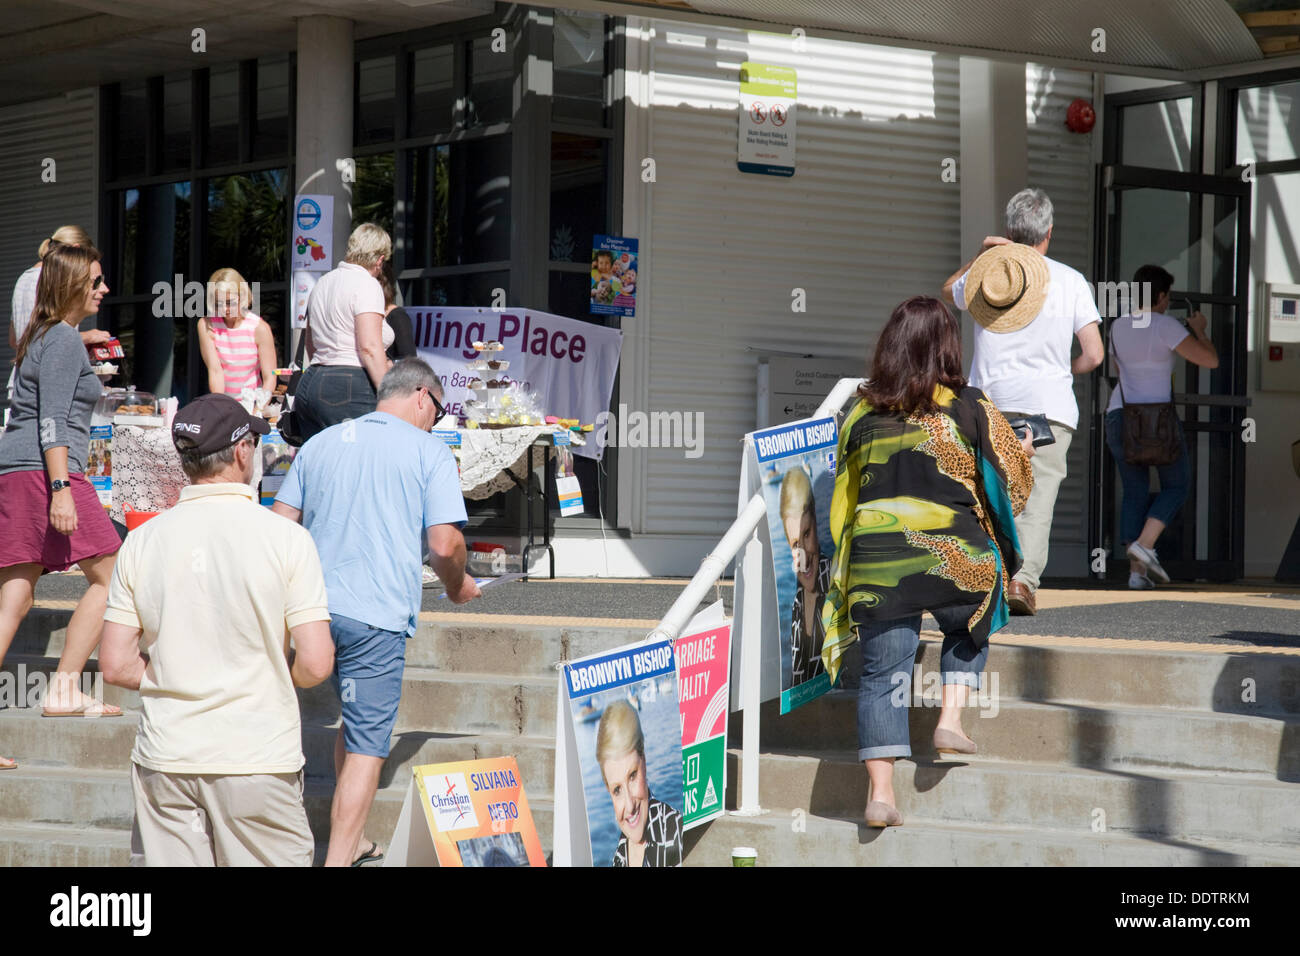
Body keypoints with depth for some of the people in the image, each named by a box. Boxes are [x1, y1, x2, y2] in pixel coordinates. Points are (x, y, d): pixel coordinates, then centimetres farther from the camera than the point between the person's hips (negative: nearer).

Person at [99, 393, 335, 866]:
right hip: (258, 757, -3)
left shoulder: (141, 542, 2)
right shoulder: (285, 538, -7)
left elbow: (116, 666, 2)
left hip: (164, 757, 3)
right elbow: (315, 664, -11)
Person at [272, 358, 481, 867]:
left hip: (314, 609, 6)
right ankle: (338, 858, -9)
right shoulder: (430, 452, -1)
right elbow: (445, 545, -9)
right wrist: (457, 586, 11)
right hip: (376, 615, -6)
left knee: (353, 724, 24)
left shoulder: (320, 443, 14)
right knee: (366, 747, -3)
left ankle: (352, 841, 32)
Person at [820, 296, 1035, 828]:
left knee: (883, 672, 4)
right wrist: (1024, 451, 29)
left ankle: (880, 792, -4)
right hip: (955, 559, -1)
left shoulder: (862, 413, 5)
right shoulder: (969, 408, -3)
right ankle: (951, 718, 11)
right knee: (967, 630, 29)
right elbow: (1011, 477, 8)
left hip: (876, 560, 1)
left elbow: (844, 496, 13)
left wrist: (848, 564, 26)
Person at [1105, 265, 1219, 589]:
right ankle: (1145, 545, -10)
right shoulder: (1166, 327, -11)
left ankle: (1136, 571, -1)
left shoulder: (1118, 328, 8)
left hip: (1119, 416, 5)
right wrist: (1199, 330, 7)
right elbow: (1210, 360, -11)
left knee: (1135, 493, 10)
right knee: (1176, 486, 11)